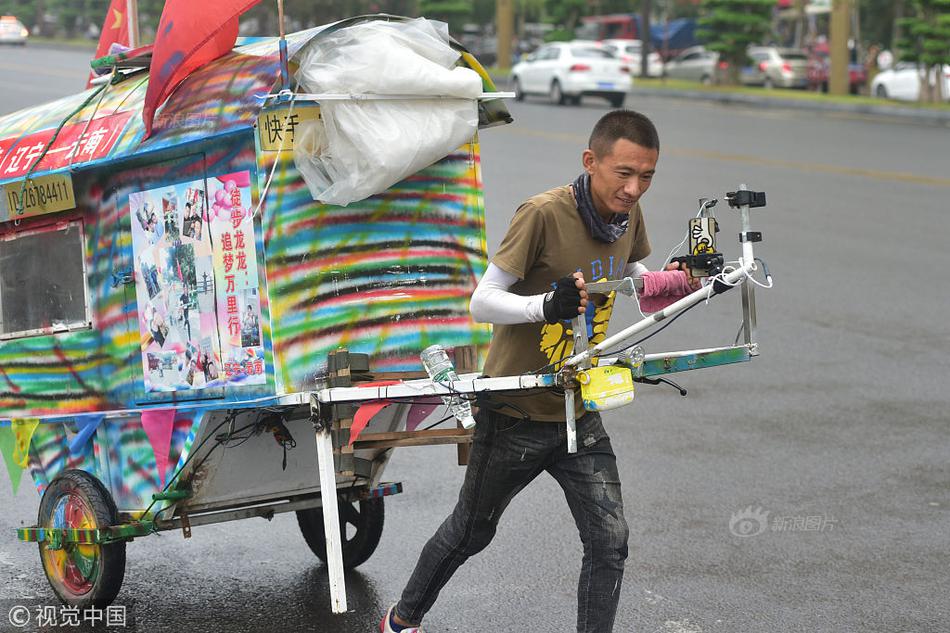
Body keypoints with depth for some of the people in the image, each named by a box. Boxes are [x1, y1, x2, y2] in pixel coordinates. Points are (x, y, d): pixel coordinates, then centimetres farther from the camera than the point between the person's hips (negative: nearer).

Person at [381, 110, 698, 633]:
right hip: (516, 413, -5)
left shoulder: (628, 213, -4)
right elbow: (482, 302, -24)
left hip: (578, 412, 5)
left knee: (610, 541, -6)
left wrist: (671, 282, -4)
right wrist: (546, 305, -42)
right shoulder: (544, 213, -25)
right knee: (470, 533, 16)